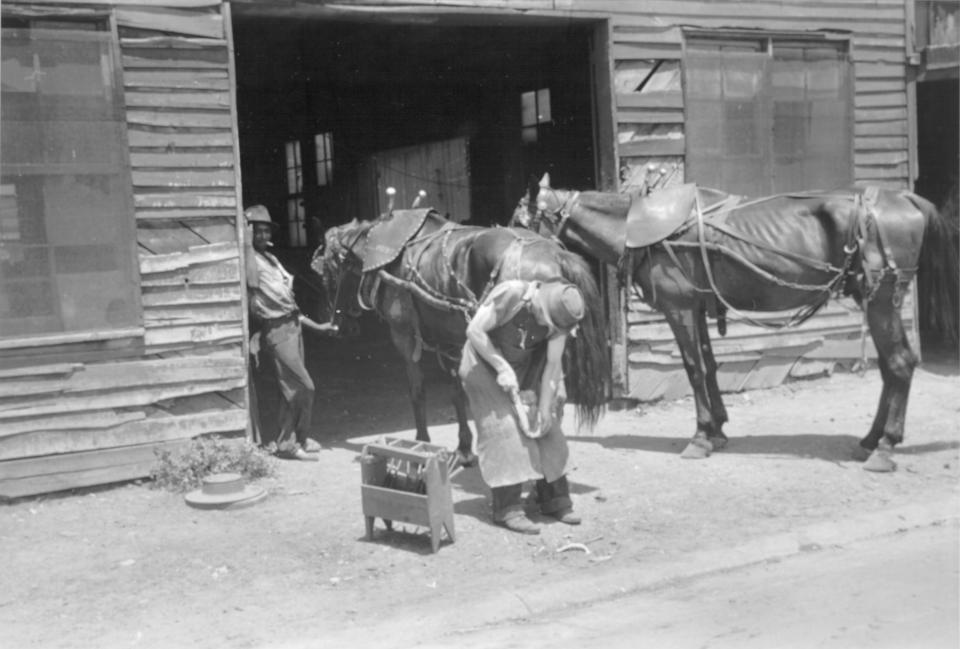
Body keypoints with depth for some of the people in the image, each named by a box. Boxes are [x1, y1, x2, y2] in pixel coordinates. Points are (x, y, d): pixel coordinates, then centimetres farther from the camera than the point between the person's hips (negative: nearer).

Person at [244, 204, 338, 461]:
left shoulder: (271, 259, 16)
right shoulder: (250, 259, -10)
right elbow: (252, 281, -35)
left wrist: (316, 326, 22)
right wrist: (248, 242, -29)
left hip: (293, 326, 9)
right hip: (276, 331, -9)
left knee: (293, 389, 14)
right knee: (304, 387, -7)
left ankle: (290, 440, 26)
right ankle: (289, 444, 6)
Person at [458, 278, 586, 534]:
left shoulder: (559, 314, -17)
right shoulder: (510, 294, -32)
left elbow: (552, 364, -12)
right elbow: (474, 331, -27)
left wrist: (545, 409, -13)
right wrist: (503, 368, -27)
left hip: (525, 368, 5)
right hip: (485, 363, -5)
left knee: (544, 429, 2)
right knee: (504, 431, -13)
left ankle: (555, 500, 14)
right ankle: (507, 508, -9)